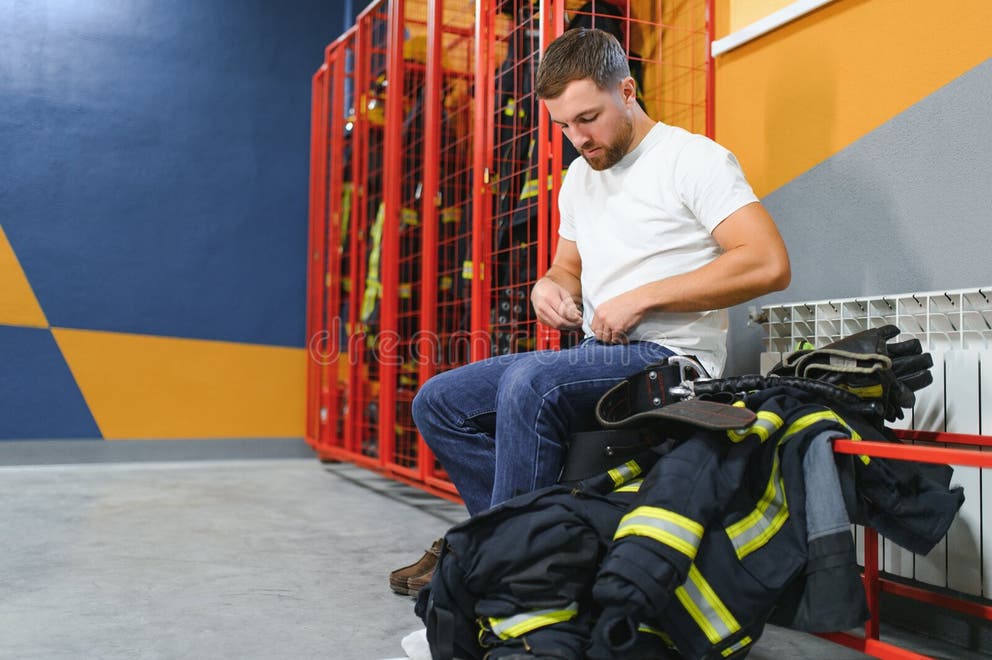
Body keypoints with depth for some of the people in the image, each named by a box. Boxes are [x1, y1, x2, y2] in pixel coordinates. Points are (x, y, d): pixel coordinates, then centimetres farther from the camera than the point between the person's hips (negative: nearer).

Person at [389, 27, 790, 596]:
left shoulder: (694, 159, -6)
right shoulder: (580, 177, 17)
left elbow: (769, 264, -18)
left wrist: (641, 298, -19)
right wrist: (550, 288, 0)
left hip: (670, 357, -8)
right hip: (595, 357, 8)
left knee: (530, 380, -34)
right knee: (438, 402, -2)